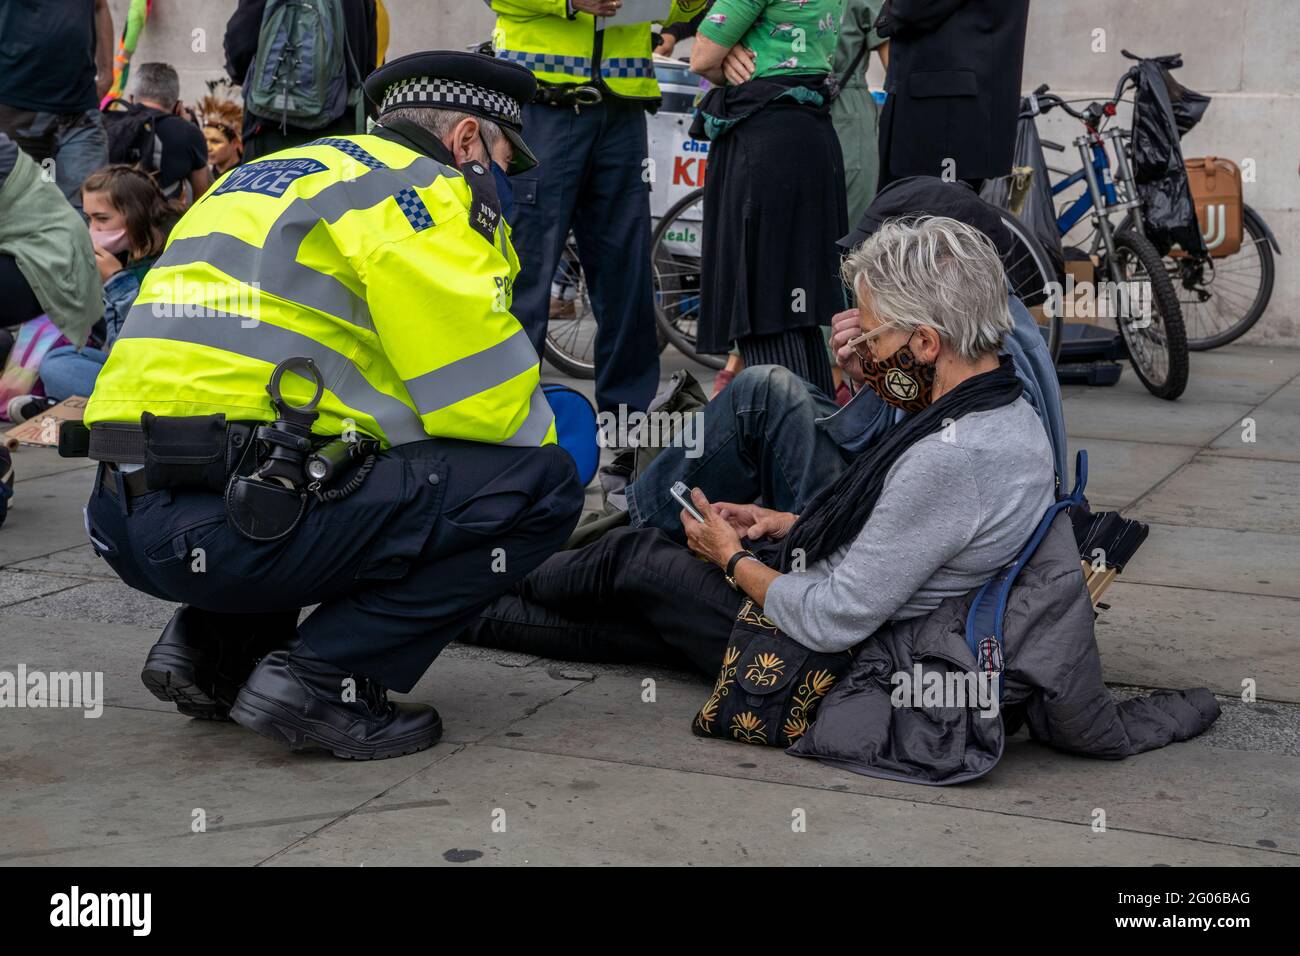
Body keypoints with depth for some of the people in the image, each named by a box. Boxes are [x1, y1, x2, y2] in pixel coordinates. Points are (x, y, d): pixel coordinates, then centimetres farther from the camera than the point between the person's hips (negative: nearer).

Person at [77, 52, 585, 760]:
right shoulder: (417, 188, -2)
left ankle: (214, 645, 18)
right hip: (236, 522, -9)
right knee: (538, 484, -4)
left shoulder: (268, 176, 26)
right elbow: (488, 400, -8)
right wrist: (549, 444, 15)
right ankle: (320, 676, -6)